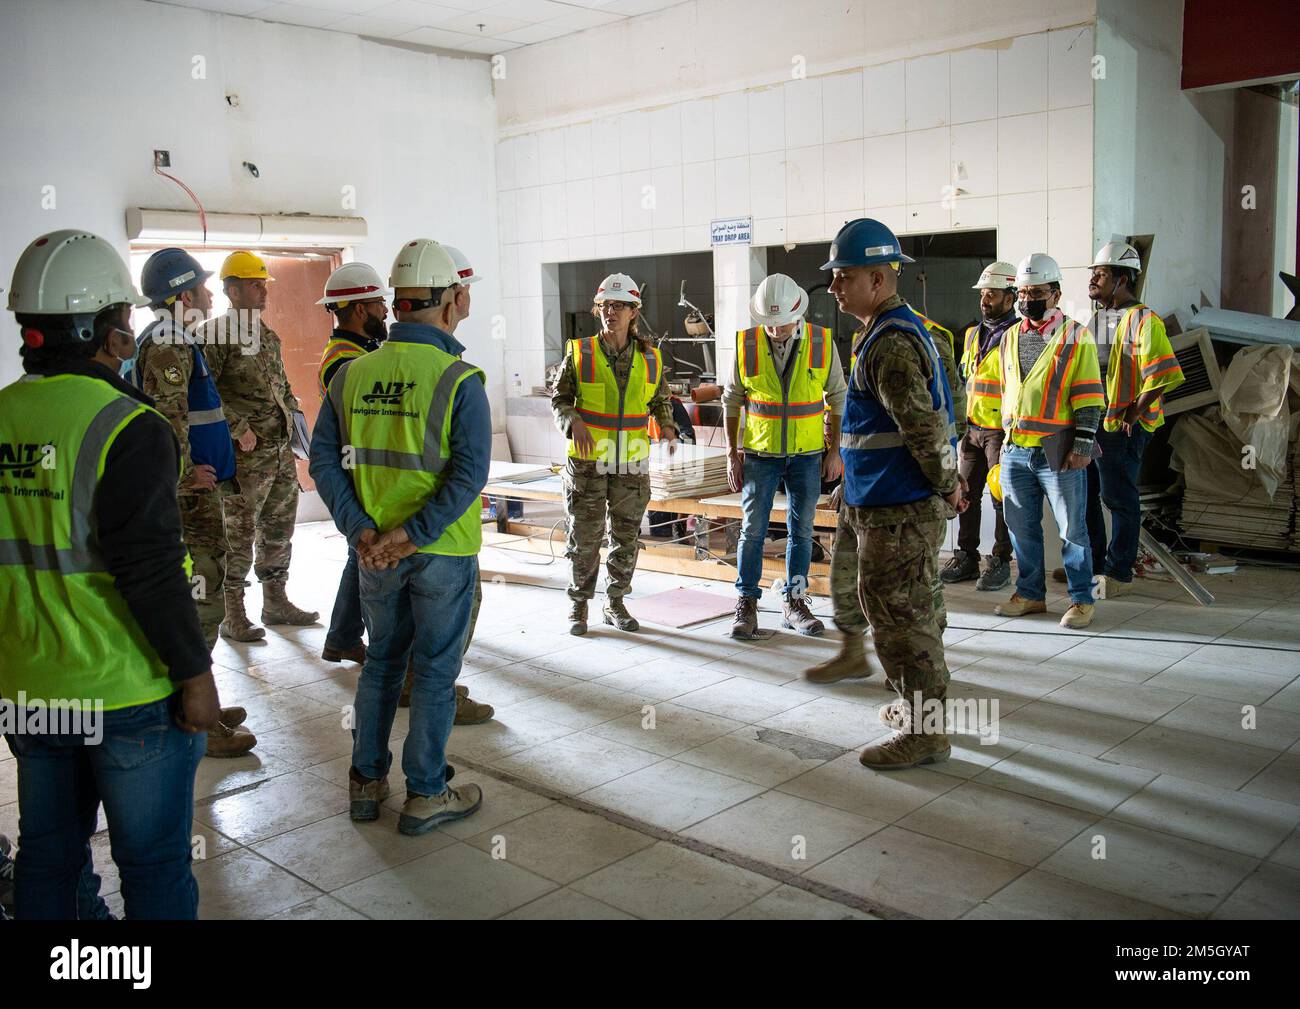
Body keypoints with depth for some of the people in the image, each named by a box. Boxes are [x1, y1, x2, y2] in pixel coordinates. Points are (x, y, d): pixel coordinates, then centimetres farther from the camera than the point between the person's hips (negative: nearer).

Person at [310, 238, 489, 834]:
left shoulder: (353, 373, 1)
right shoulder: (458, 379, -13)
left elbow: (324, 458, -2)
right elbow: (470, 472, -22)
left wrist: (362, 531, -7)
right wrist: (413, 535, -20)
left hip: (374, 549, 5)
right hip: (443, 551, -5)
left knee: (382, 661, 20)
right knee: (436, 668, 8)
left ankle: (366, 783, 29)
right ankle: (425, 795, 18)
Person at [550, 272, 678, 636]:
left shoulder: (650, 358, 3)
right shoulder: (580, 354, -4)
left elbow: (660, 400, 15)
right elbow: (559, 398, 0)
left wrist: (667, 426, -4)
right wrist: (574, 423, -19)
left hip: (631, 463, 3)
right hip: (587, 460, -2)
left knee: (626, 537, 10)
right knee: (584, 538, 3)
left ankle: (616, 603, 25)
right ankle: (578, 605, 19)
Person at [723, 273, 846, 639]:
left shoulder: (822, 342, -7)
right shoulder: (746, 344, -7)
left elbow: (837, 398, 3)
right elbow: (732, 401, 2)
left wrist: (834, 450, 0)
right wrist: (732, 454, 0)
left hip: (807, 455, 1)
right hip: (759, 453, -1)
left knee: (801, 530, 8)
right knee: (753, 529, 1)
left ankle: (794, 603, 19)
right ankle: (746, 605, 12)